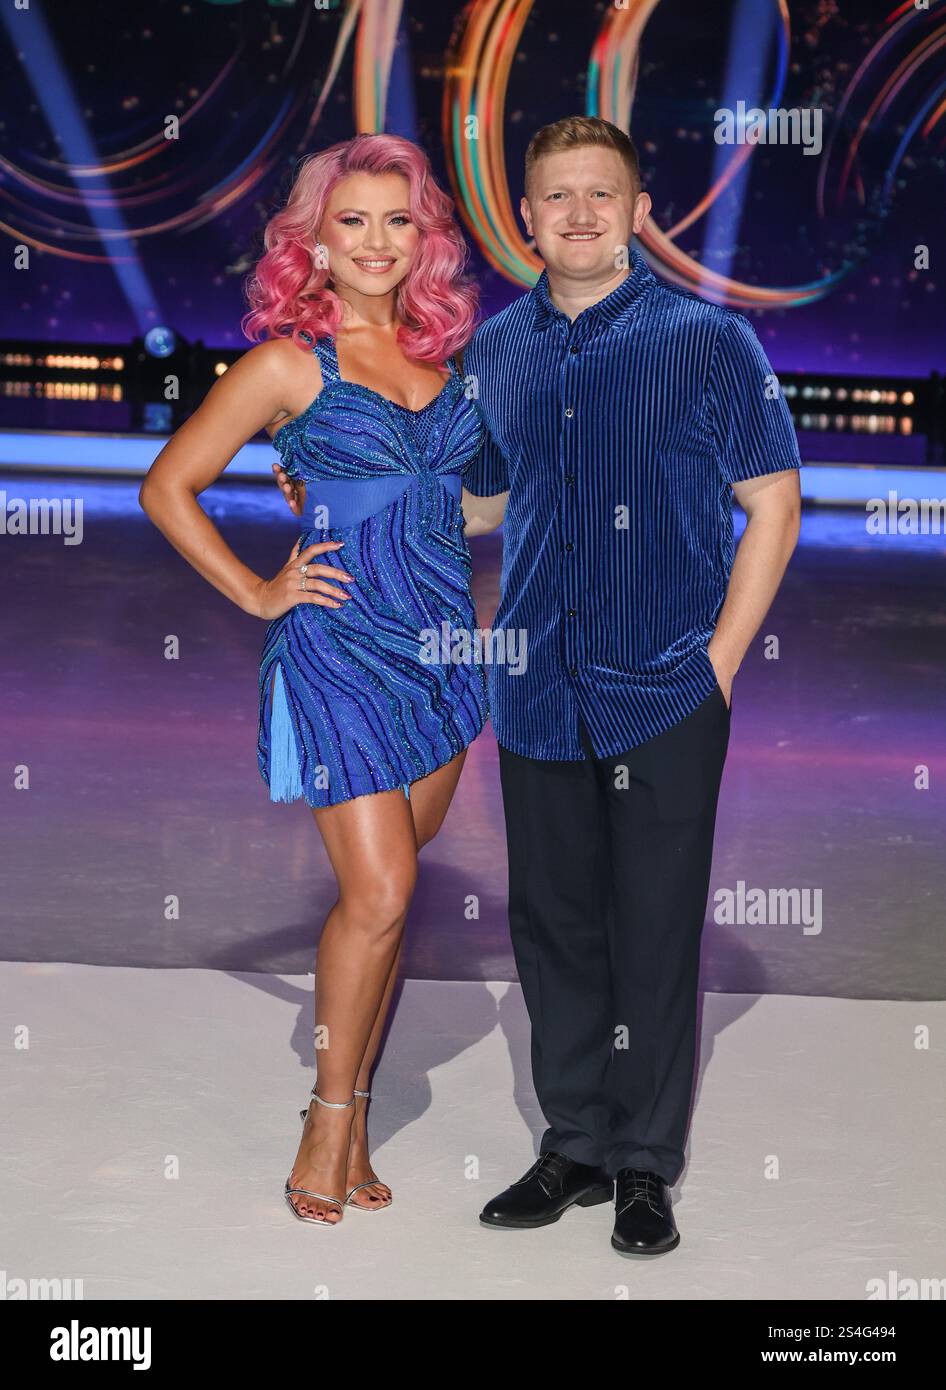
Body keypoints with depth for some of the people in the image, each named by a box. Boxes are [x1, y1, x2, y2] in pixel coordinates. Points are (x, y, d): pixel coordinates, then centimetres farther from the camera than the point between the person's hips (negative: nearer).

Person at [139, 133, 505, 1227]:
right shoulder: (290, 363, -7)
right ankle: (331, 1120, 8)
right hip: (338, 648, -5)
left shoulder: (440, 353, 10)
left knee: (386, 889, 9)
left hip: (441, 643, 6)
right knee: (379, 893, -9)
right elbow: (167, 487, -4)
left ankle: (352, 1110, 20)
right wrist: (258, 594, -5)